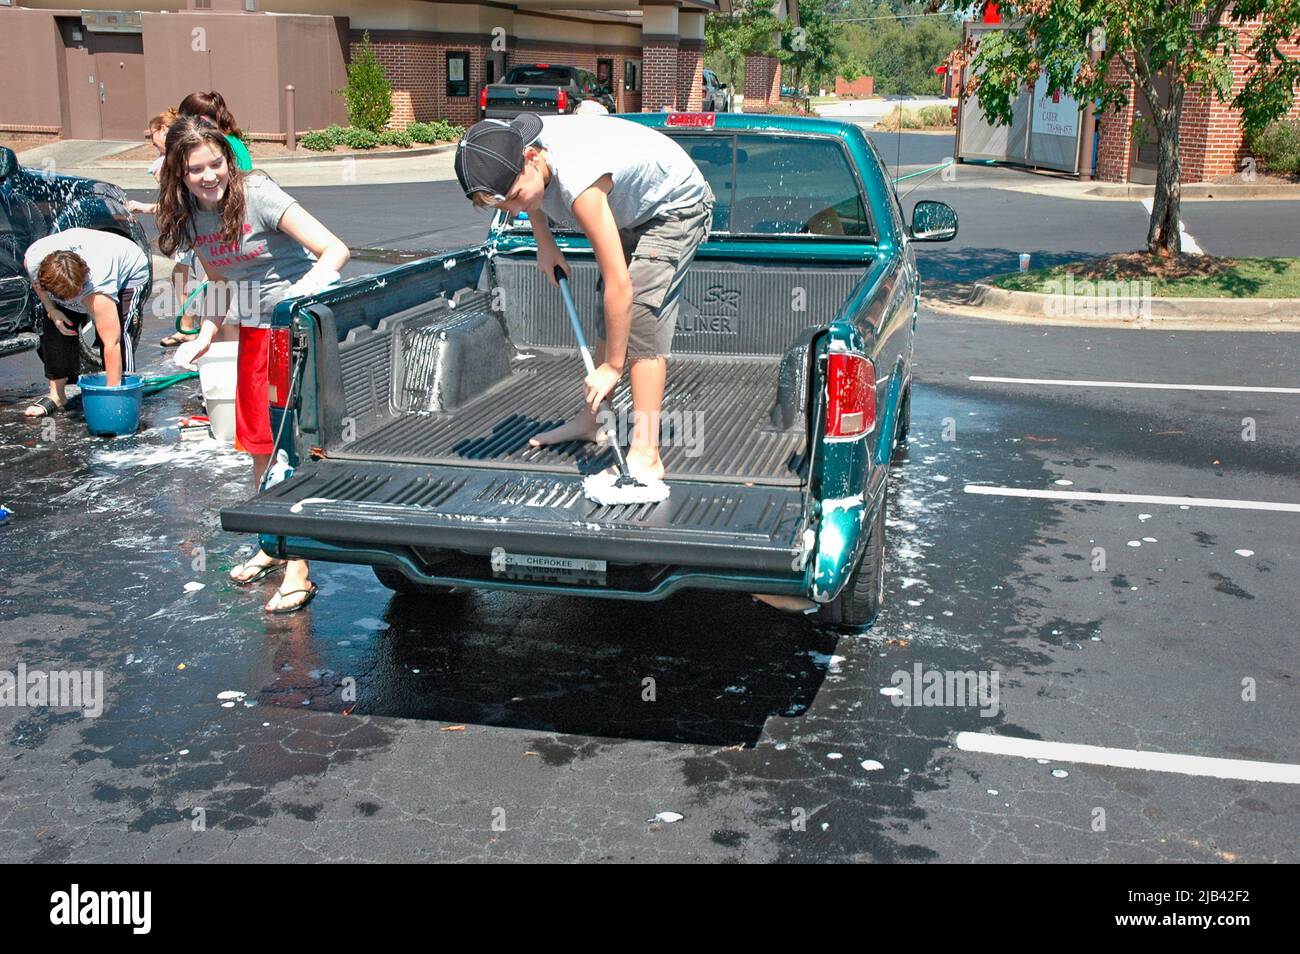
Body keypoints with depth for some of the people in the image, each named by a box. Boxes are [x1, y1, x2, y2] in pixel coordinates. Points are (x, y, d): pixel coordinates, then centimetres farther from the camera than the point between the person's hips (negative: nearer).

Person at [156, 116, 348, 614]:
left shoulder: (257, 194, -18)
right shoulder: (188, 218, 2)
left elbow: (335, 250, -22)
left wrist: (302, 291, -38)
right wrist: (205, 336, 3)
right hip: (255, 328, 7)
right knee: (261, 442, 14)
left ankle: (297, 571, -4)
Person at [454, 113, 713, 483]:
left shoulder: (578, 185, -42)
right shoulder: (511, 147, -19)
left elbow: (621, 287, -39)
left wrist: (612, 366, -32)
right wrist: (544, 243, 3)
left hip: (678, 206, -9)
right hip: (633, 209, 9)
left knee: (639, 312, -20)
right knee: (609, 315, 13)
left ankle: (645, 455, -21)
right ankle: (591, 420, 27)